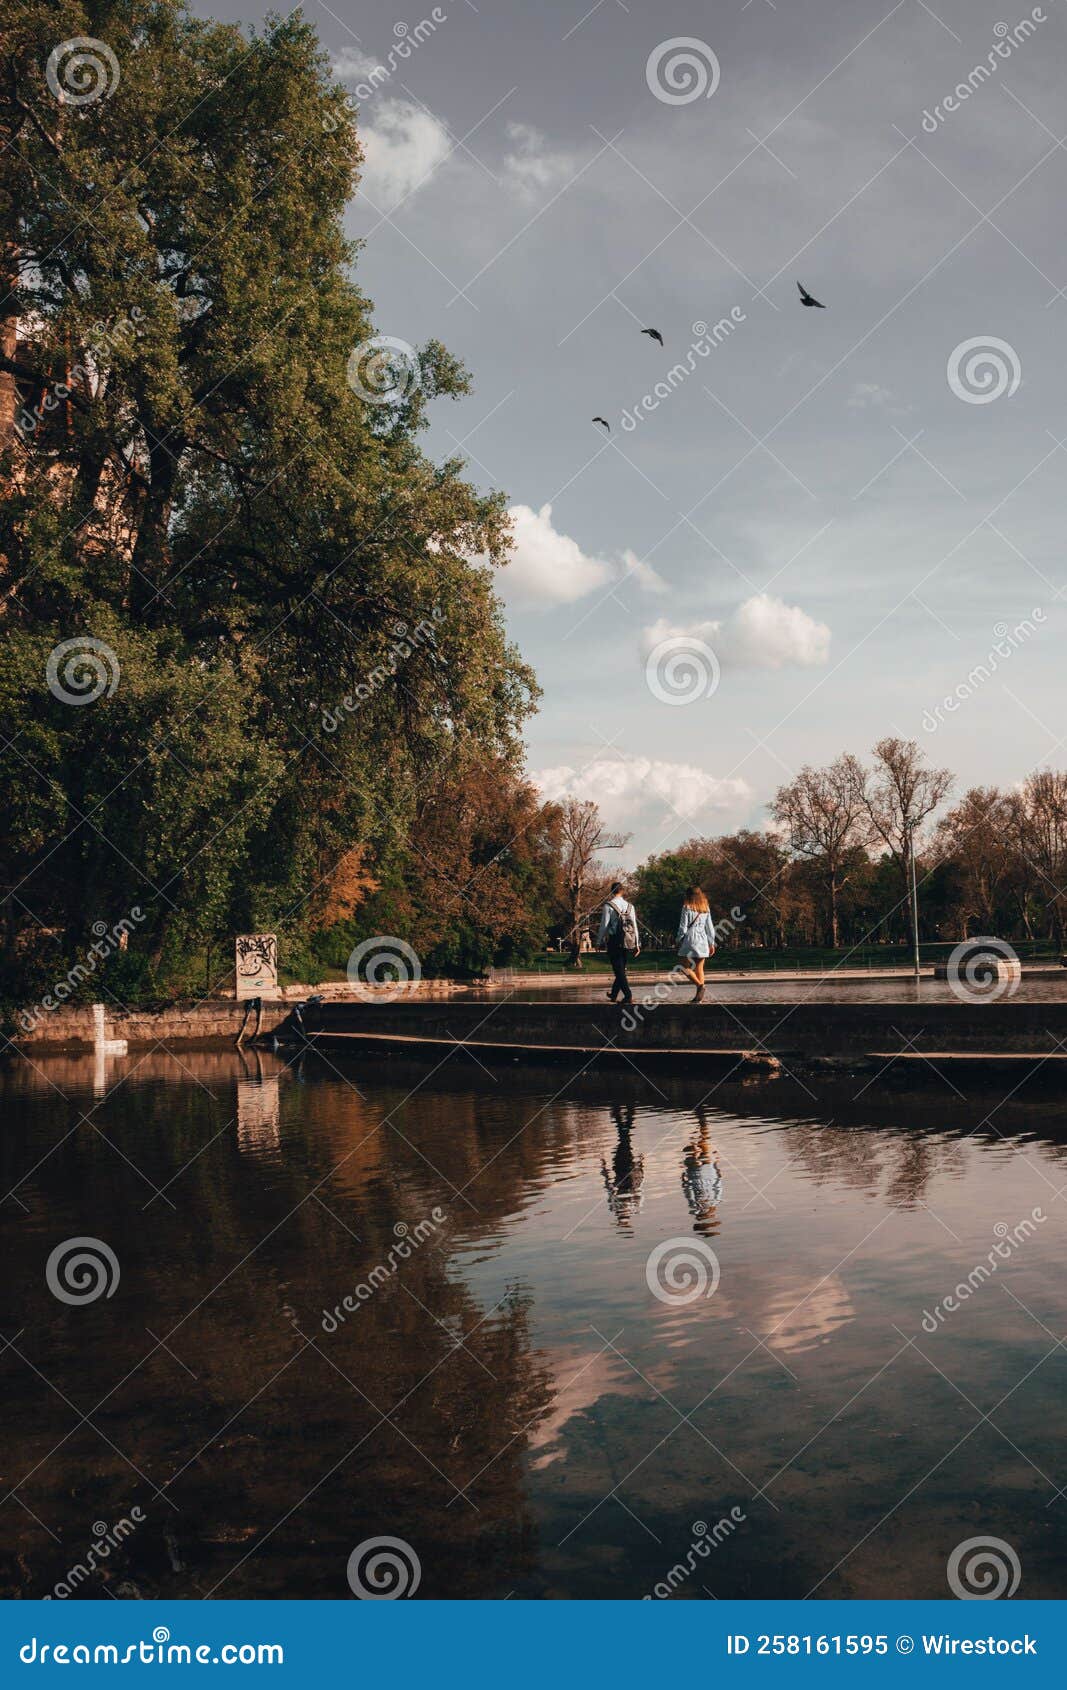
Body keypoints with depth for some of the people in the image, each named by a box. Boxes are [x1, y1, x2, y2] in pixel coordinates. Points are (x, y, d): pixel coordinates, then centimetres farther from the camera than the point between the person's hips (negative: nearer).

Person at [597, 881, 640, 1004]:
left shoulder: (608, 906, -7)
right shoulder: (630, 906, 7)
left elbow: (604, 925, -8)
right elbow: (634, 926, 8)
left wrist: (599, 942, 0)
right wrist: (637, 944, 12)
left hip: (614, 942, -5)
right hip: (628, 943, 5)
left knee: (619, 970, -2)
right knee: (621, 969, 16)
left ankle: (628, 995, -11)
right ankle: (614, 994, 28)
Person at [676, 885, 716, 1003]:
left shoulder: (687, 908, -7)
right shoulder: (705, 908, 8)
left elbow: (683, 927, -8)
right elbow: (710, 927, 11)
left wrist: (679, 941, 3)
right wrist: (712, 943, 16)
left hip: (690, 939, -5)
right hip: (702, 940, 5)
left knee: (685, 967, 2)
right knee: (699, 968, 8)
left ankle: (700, 985, -19)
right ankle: (699, 996, 6)